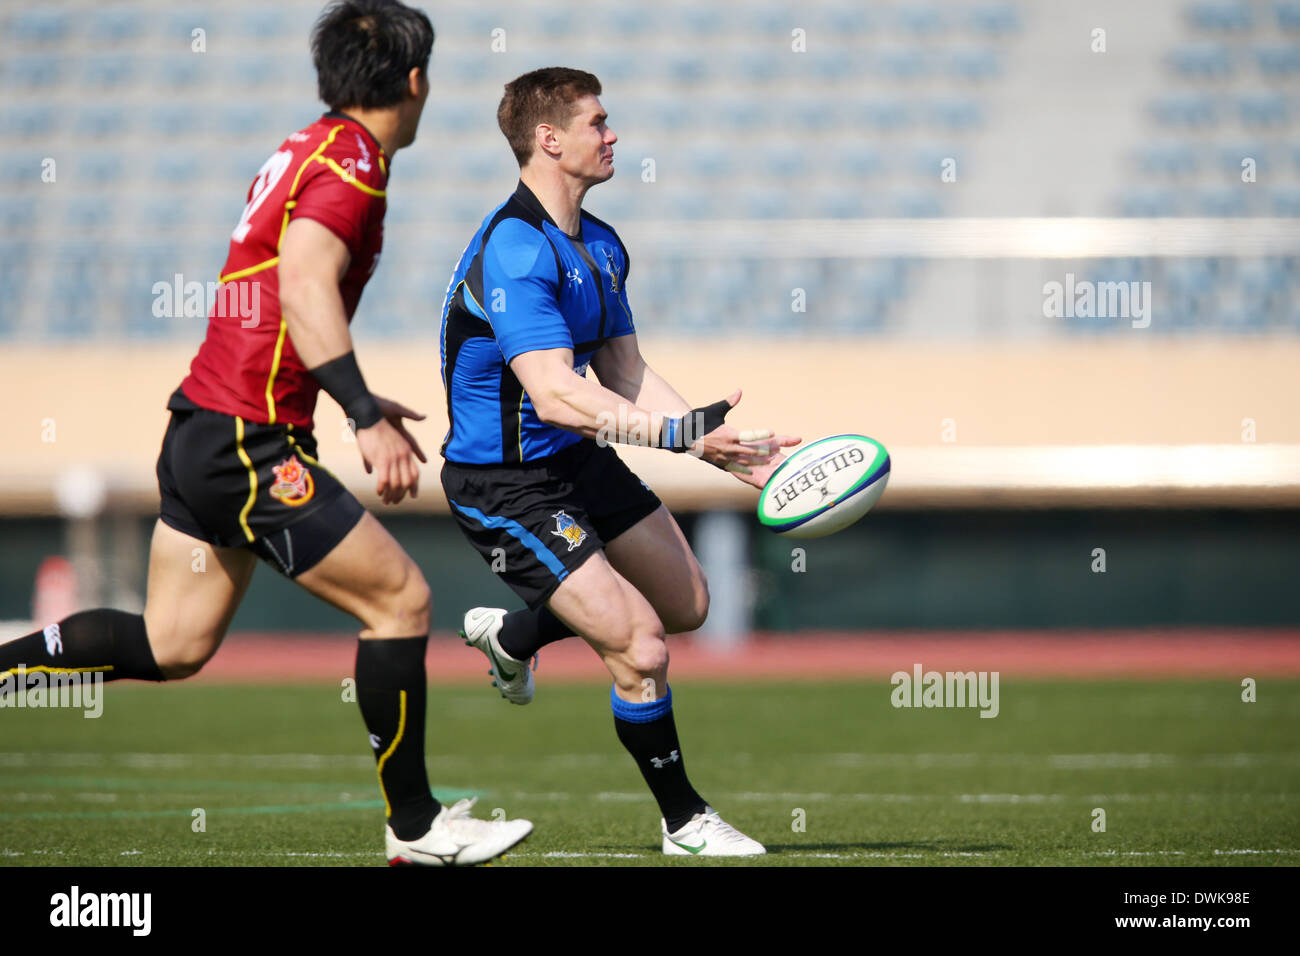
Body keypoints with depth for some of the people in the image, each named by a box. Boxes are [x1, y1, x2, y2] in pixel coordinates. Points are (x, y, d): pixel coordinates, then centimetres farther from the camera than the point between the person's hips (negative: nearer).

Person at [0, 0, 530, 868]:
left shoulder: (306, 152, 15)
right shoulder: (351, 164, -13)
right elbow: (305, 286, -29)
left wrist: (356, 401, 36)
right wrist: (366, 418, -35)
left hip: (203, 429, 9)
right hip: (248, 444, -9)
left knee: (171, 648, 13)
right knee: (400, 598, -3)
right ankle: (415, 829, 3)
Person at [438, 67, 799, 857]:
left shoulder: (600, 246, 6)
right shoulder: (512, 251, -25)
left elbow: (625, 375, 11)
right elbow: (555, 395, -34)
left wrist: (728, 448, 0)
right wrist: (681, 433, -40)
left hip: (579, 462, 10)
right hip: (504, 483, -10)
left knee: (687, 604, 21)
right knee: (641, 650, -16)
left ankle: (512, 635, 41)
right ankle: (684, 822, 5)